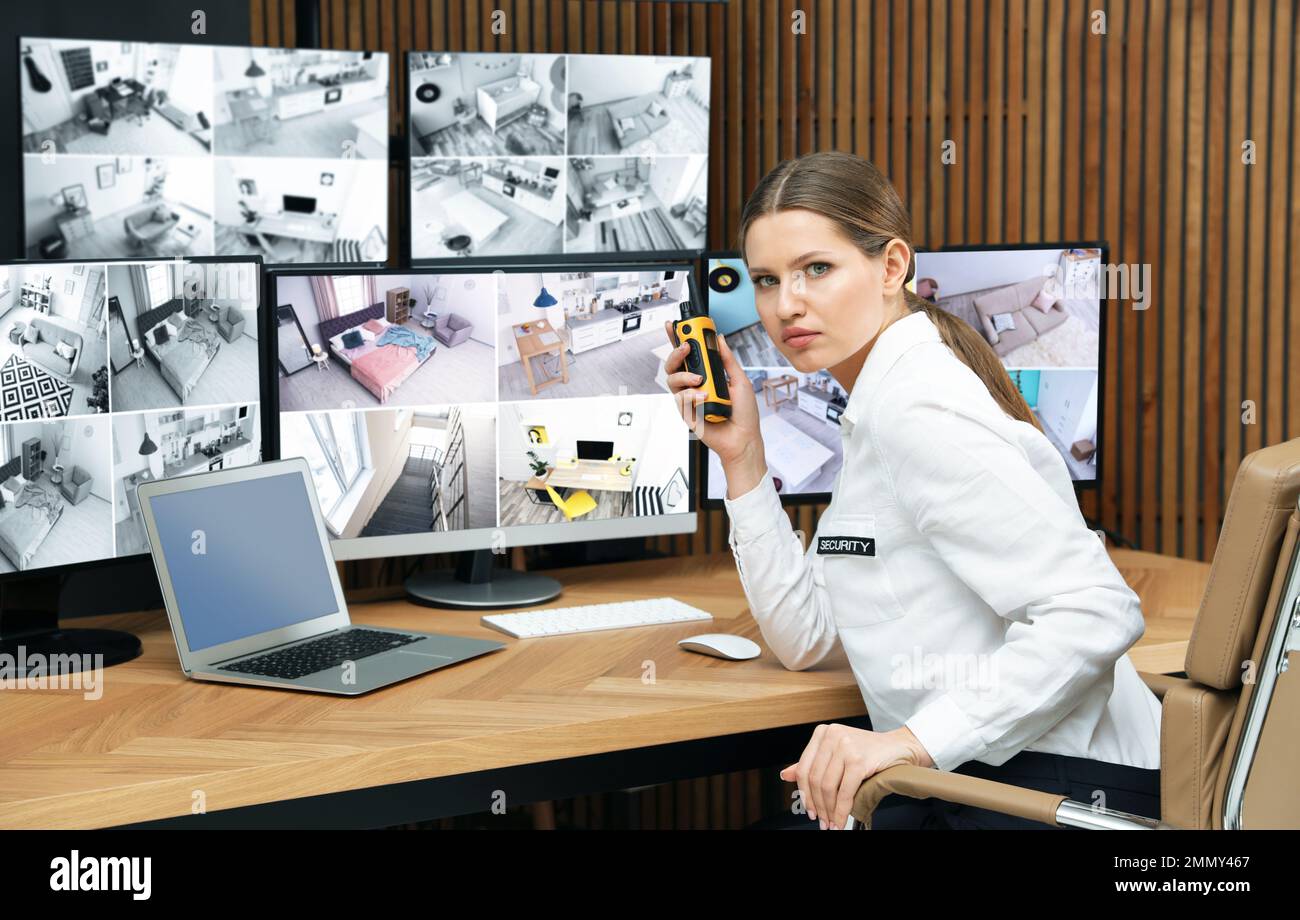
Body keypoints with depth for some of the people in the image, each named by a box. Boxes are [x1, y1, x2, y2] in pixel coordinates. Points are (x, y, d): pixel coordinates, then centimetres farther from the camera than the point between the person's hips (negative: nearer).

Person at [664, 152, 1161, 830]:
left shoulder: (918, 408, -17)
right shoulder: (881, 402, 13)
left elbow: (1096, 611, -26)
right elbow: (805, 637, 12)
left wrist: (915, 739, -28)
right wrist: (741, 456, 6)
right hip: (978, 777, 9)